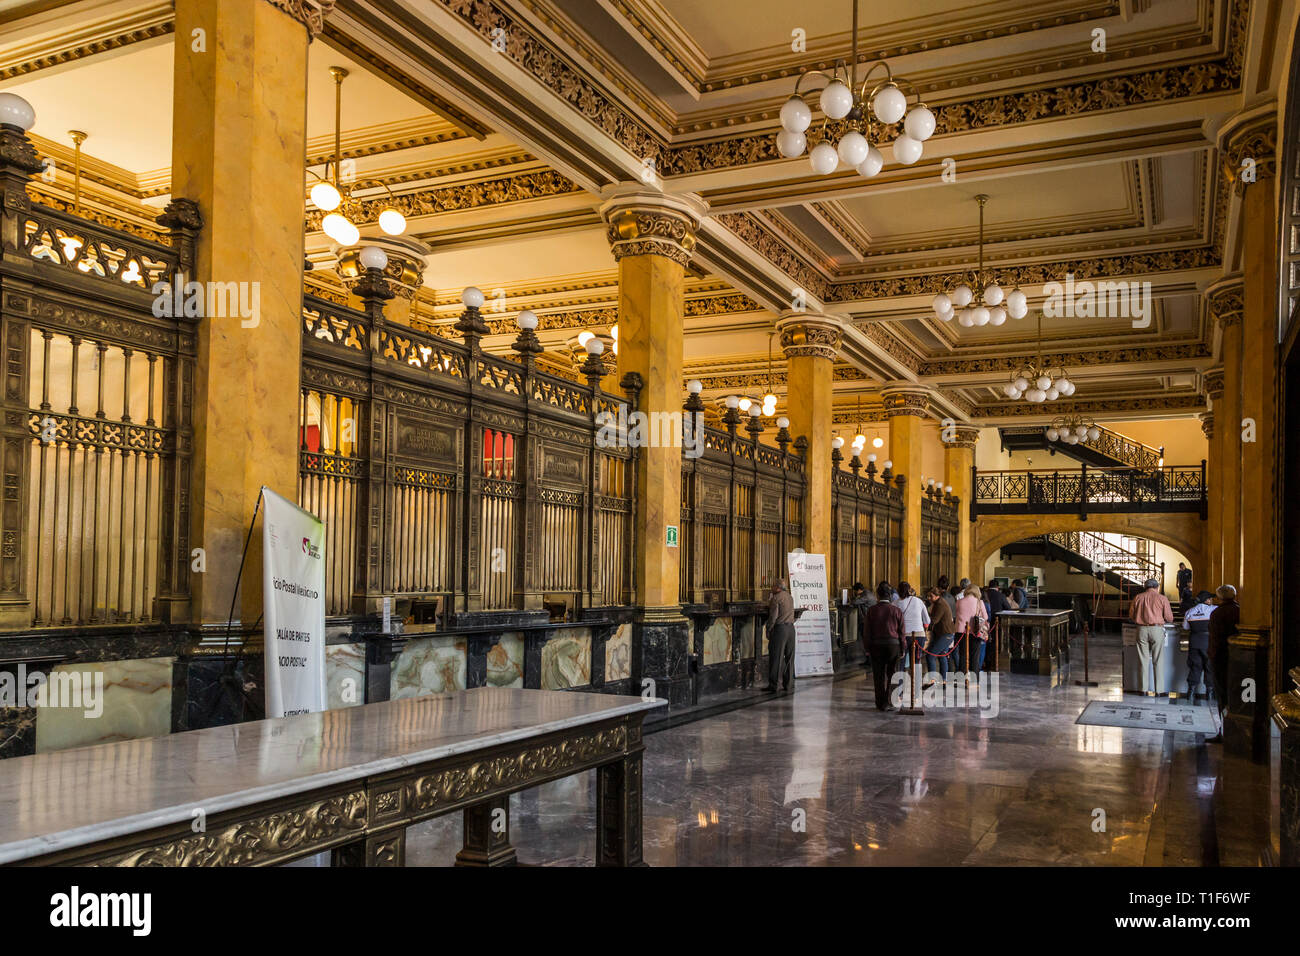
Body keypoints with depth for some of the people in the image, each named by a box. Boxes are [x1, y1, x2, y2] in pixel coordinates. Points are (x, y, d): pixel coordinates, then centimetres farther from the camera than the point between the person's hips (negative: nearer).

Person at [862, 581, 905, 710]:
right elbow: (901, 632, 2)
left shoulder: (871, 610, -2)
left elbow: (866, 632, -1)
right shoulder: (896, 611, -1)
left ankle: (881, 703, 9)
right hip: (893, 645, 0)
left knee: (879, 676, 7)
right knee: (892, 675, 8)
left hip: (876, 645, 0)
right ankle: (889, 702, 5)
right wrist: (902, 650, 9)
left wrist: (868, 649, 5)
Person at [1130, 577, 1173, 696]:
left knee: (1144, 661, 8)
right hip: (1157, 629, -2)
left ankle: (1145, 689, 10)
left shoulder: (1138, 598, 6)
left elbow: (1131, 614, 12)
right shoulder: (1162, 598, -1)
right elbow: (1169, 618, -1)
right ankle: (1159, 690, 5)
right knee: (1158, 662, 5)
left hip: (1142, 629, 2)